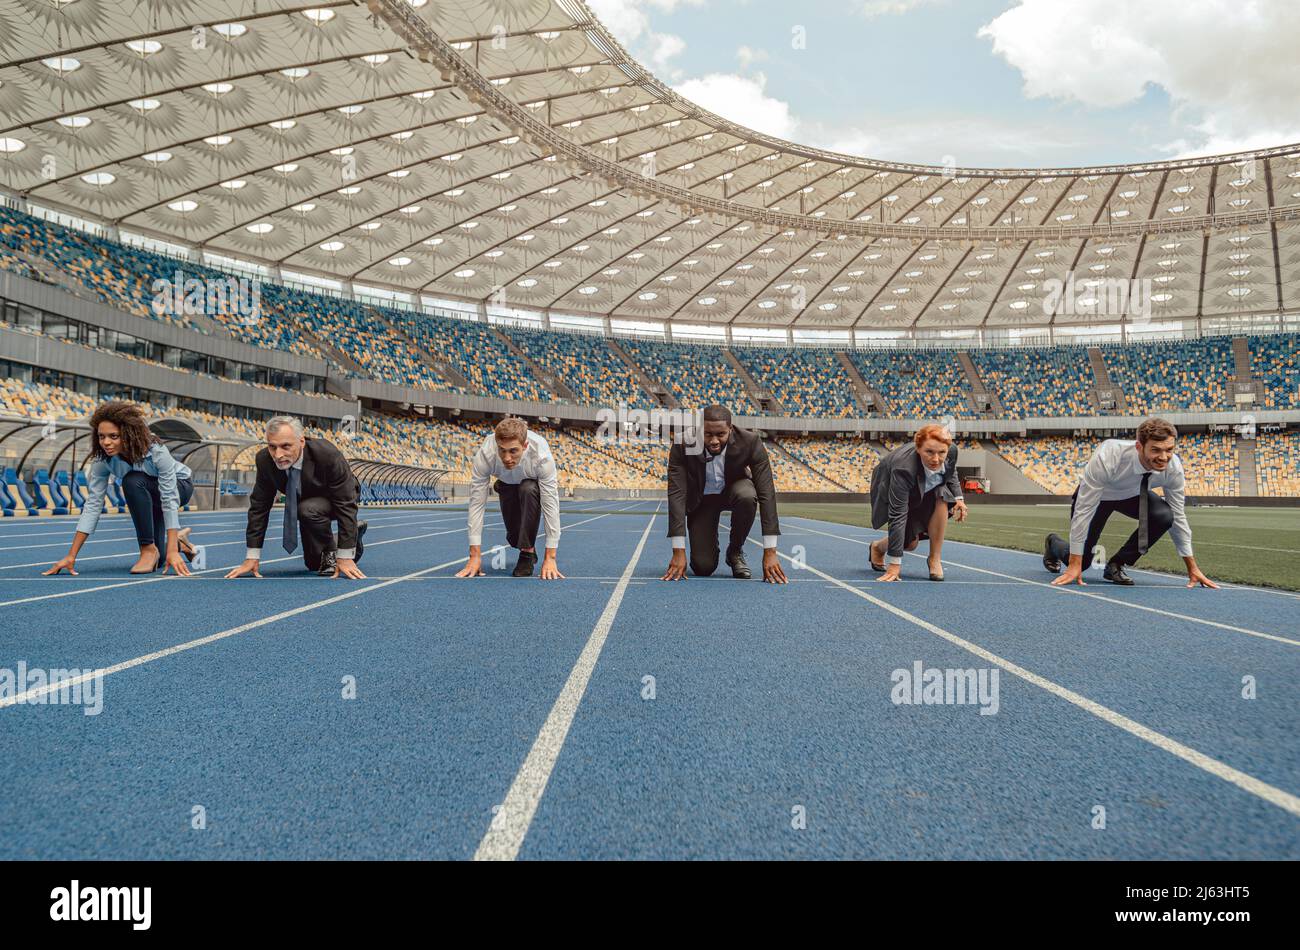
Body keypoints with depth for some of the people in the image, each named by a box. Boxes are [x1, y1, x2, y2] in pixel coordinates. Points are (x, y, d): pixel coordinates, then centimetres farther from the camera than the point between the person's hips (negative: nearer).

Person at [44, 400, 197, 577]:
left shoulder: (156, 450, -37)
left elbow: (169, 499, -38)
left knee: (132, 481, -35)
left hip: (179, 485, -5)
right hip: (147, 497, 5)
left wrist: (172, 551, -44)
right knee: (155, 561, -3)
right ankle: (179, 540, 33)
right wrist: (71, 556, -28)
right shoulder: (102, 458, -25)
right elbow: (93, 503, -23)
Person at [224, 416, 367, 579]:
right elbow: (259, 505, -16)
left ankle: (331, 553, -9)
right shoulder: (264, 459, -25)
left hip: (338, 498, -5)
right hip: (307, 501, 5)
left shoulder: (328, 455, -38)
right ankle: (354, 532, 34)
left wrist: (345, 557, -36)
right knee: (313, 564, 12)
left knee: (308, 510, -36)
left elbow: (345, 504, -35)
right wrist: (252, 557, -19)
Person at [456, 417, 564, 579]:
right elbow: (477, 503, -33)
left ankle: (527, 553, -18)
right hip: (508, 485, 2)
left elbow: (551, 504, -38)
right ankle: (528, 547, 29)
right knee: (514, 537, -8)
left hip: (535, 485, -2)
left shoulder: (541, 455, -42)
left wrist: (550, 557, -40)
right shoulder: (485, 454, -38)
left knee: (527, 490, -35)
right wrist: (475, 555, -35)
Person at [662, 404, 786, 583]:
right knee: (703, 568, -13)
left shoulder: (750, 442, -30)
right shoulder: (682, 446, -30)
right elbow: (676, 494, -30)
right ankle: (710, 543, 24)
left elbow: (766, 493, -31)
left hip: (733, 489, 0)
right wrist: (678, 552, -36)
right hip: (701, 498, 0)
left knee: (747, 496, -37)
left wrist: (770, 552, -36)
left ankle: (735, 551, -9)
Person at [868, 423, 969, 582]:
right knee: (910, 543, -11)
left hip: (928, 489, 4)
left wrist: (958, 497, -12)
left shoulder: (952, 450, -29)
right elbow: (897, 516, -41)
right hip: (893, 495, -4)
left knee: (942, 498, -28)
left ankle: (935, 558, -13)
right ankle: (877, 547, 24)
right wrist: (894, 563, -40)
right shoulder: (903, 468, -44)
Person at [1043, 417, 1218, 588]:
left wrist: (1192, 568, -10)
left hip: (1134, 495, 3)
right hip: (1094, 495, -3)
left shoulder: (1174, 467, -28)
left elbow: (1177, 516, -13)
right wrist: (1074, 566, -33)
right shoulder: (1108, 456, -41)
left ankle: (1116, 565, -8)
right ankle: (1053, 543, 33)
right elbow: (1083, 510, -35)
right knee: (1081, 562, -5)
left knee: (1164, 516, -29)